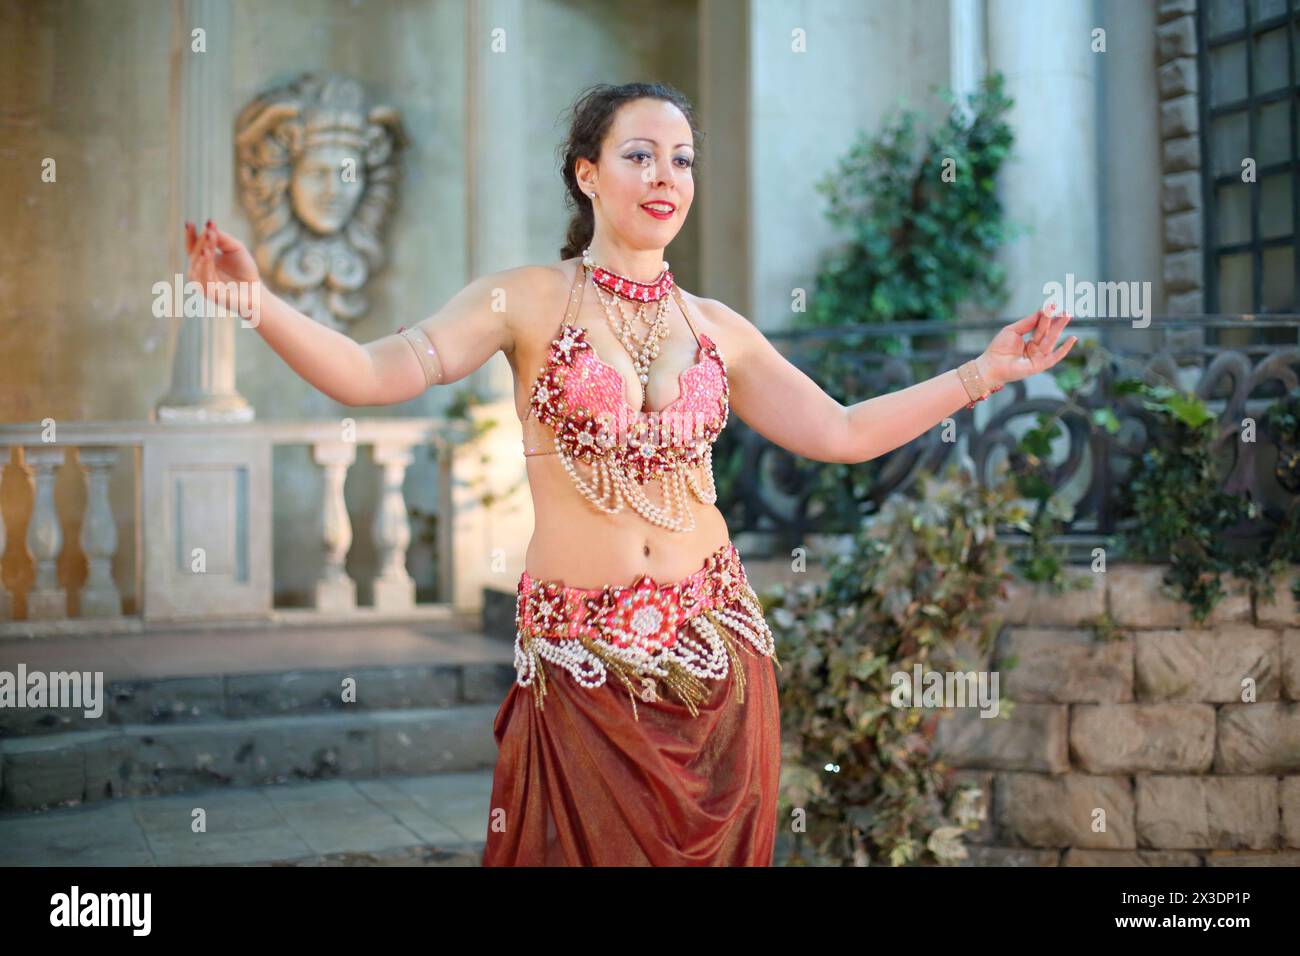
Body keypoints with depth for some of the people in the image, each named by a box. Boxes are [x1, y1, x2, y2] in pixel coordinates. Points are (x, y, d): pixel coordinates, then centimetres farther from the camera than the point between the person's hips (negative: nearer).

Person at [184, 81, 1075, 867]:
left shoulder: (716, 327, 8)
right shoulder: (530, 299, -3)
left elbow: (842, 432, 14)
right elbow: (372, 373, -13)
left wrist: (983, 373, 13)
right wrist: (254, 299, -28)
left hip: (717, 645, 4)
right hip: (582, 660, -3)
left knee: (714, 847, 11)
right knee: (598, 846, 7)